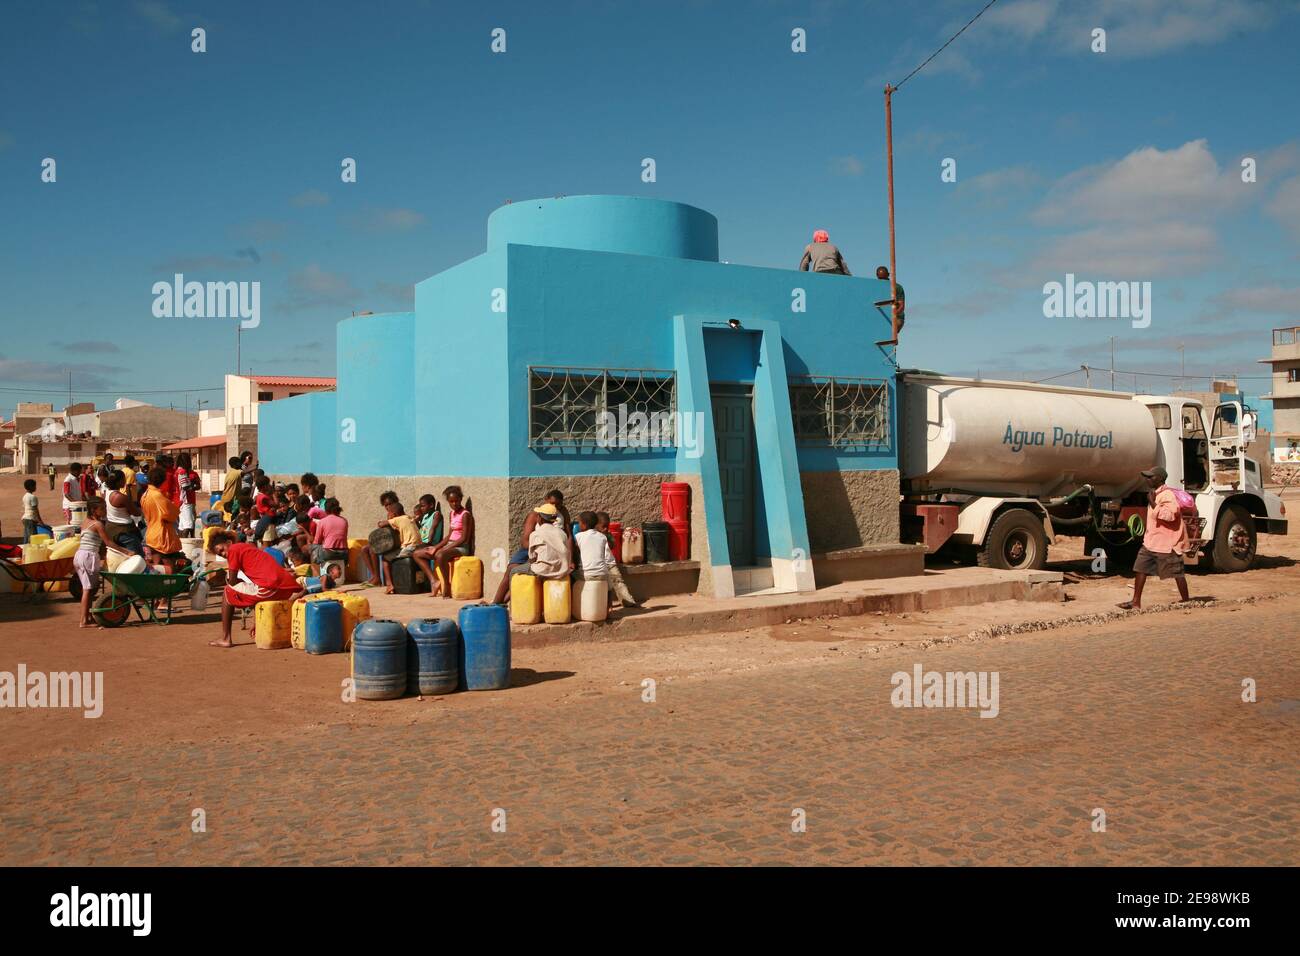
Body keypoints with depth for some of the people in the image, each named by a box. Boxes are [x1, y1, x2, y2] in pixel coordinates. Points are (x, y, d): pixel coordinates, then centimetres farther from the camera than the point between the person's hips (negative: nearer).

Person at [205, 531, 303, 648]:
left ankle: (226, 639, 10)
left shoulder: (233, 549, 7)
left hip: (269, 588, -8)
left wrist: (228, 576, 26)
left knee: (228, 592, 12)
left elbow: (232, 581, 1)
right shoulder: (248, 548, 31)